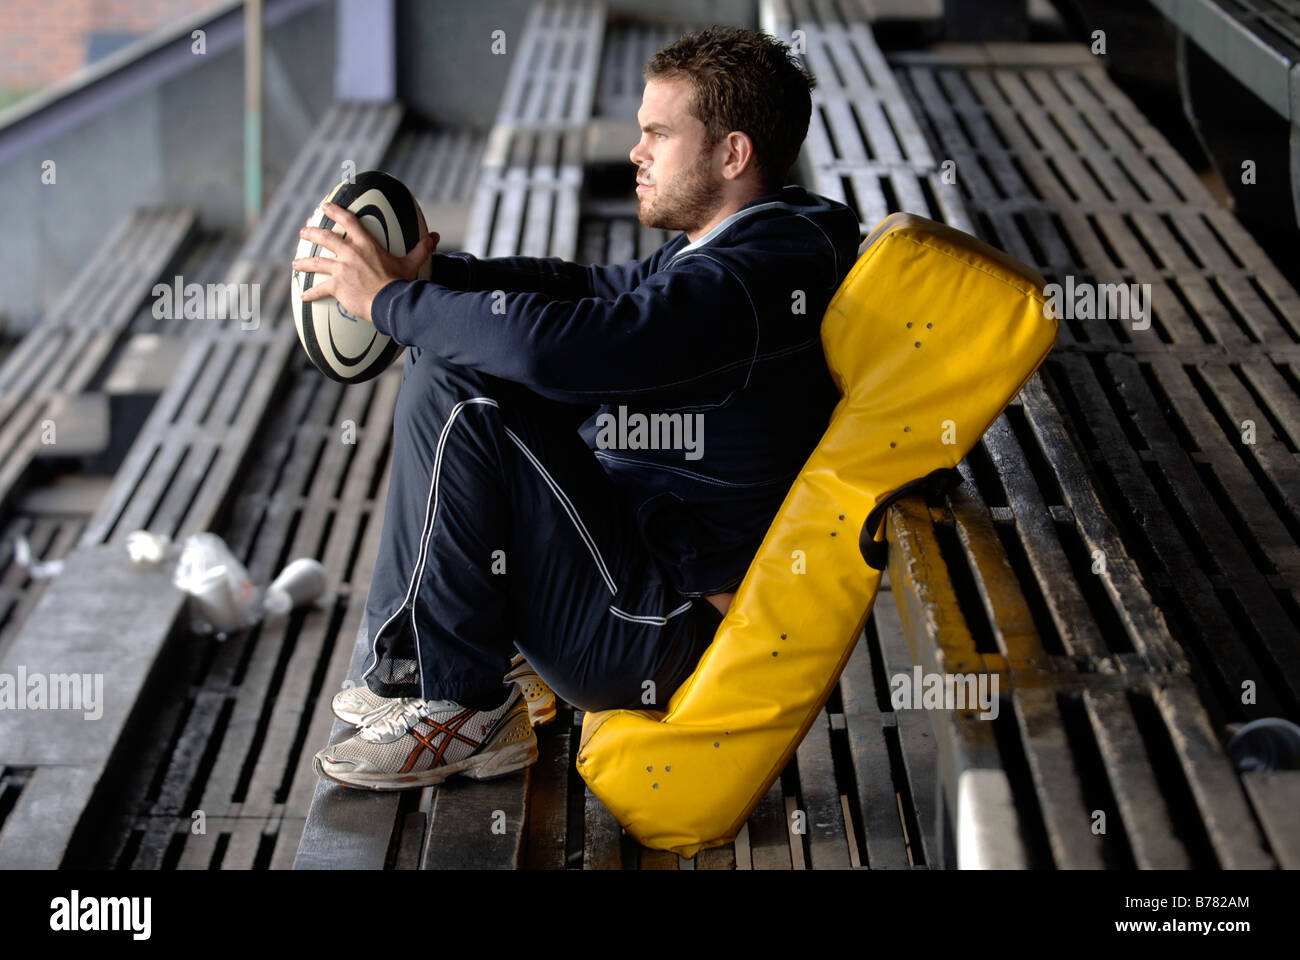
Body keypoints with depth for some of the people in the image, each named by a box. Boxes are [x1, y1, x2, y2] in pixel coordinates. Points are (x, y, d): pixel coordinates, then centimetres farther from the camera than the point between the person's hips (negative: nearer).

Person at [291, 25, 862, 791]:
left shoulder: (744, 284, -23)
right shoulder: (747, 249, 10)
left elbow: (559, 346, -35)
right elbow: (587, 288, 17)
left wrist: (392, 299, -20)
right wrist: (425, 272, 2)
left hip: (657, 636, -11)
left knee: (456, 393, -21)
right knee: (451, 349, 17)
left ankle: (455, 709, -7)